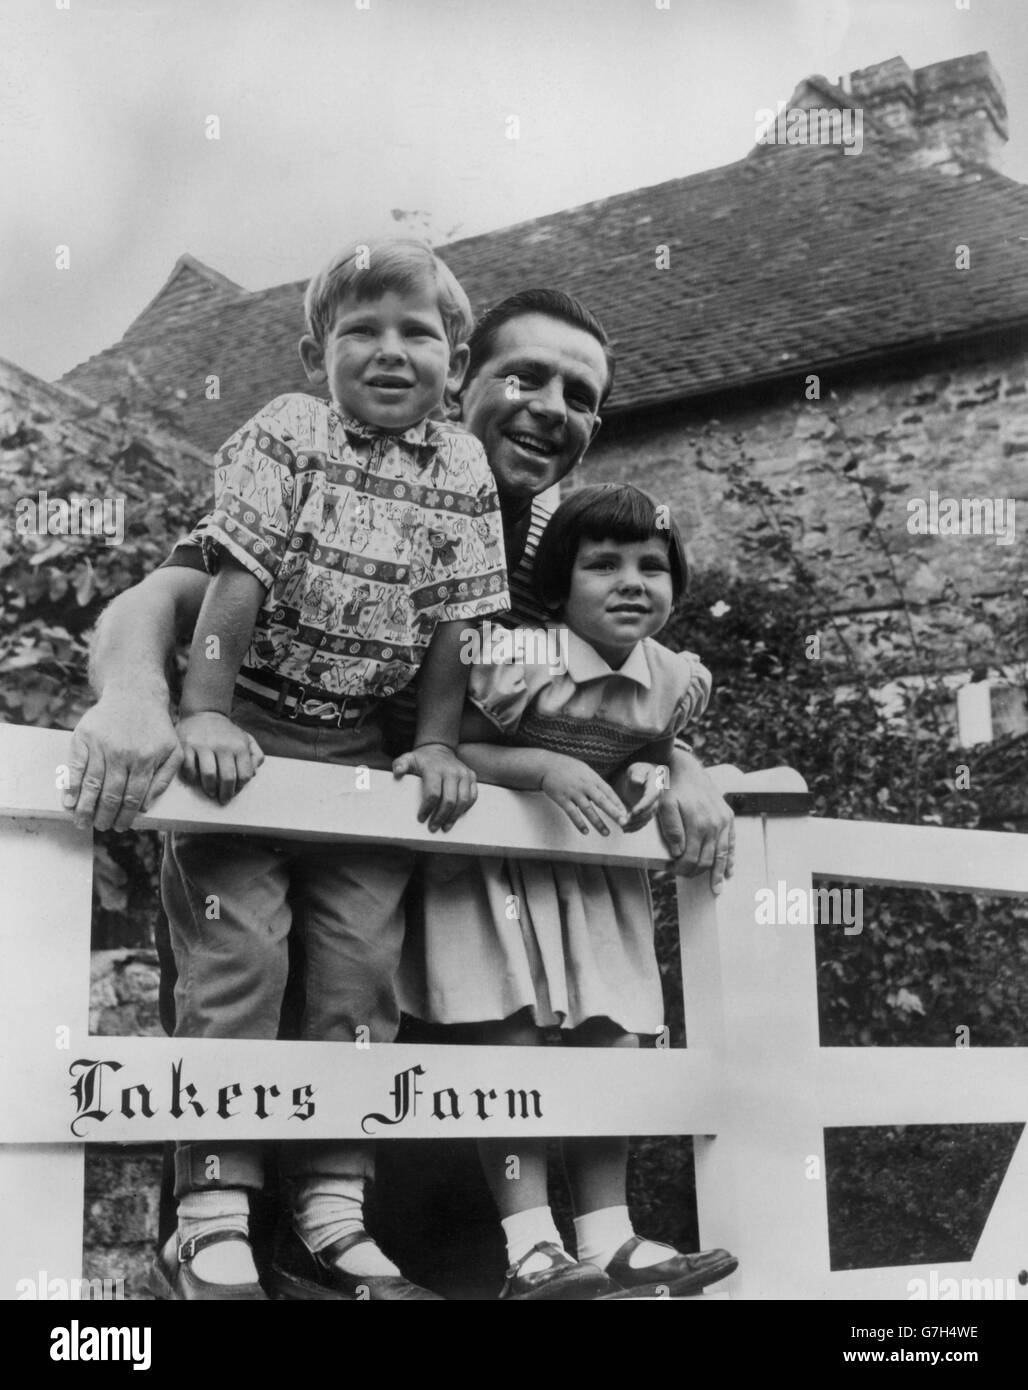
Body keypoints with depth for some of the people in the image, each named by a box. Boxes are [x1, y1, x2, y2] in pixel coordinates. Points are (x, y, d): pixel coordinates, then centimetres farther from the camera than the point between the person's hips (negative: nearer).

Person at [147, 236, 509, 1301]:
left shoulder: (463, 471, 3)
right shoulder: (285, 434, -7)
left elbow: (451, 624, 5)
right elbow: (236, 581, -14)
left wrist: (437, 745, -2)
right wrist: (204, 714, -20)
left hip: (361, 748, 4)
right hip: (248, 731, -4)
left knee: (362, 966, 2)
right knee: (239, 955, -11)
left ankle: (330, 1220, 10)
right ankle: (211, 1224, -6)